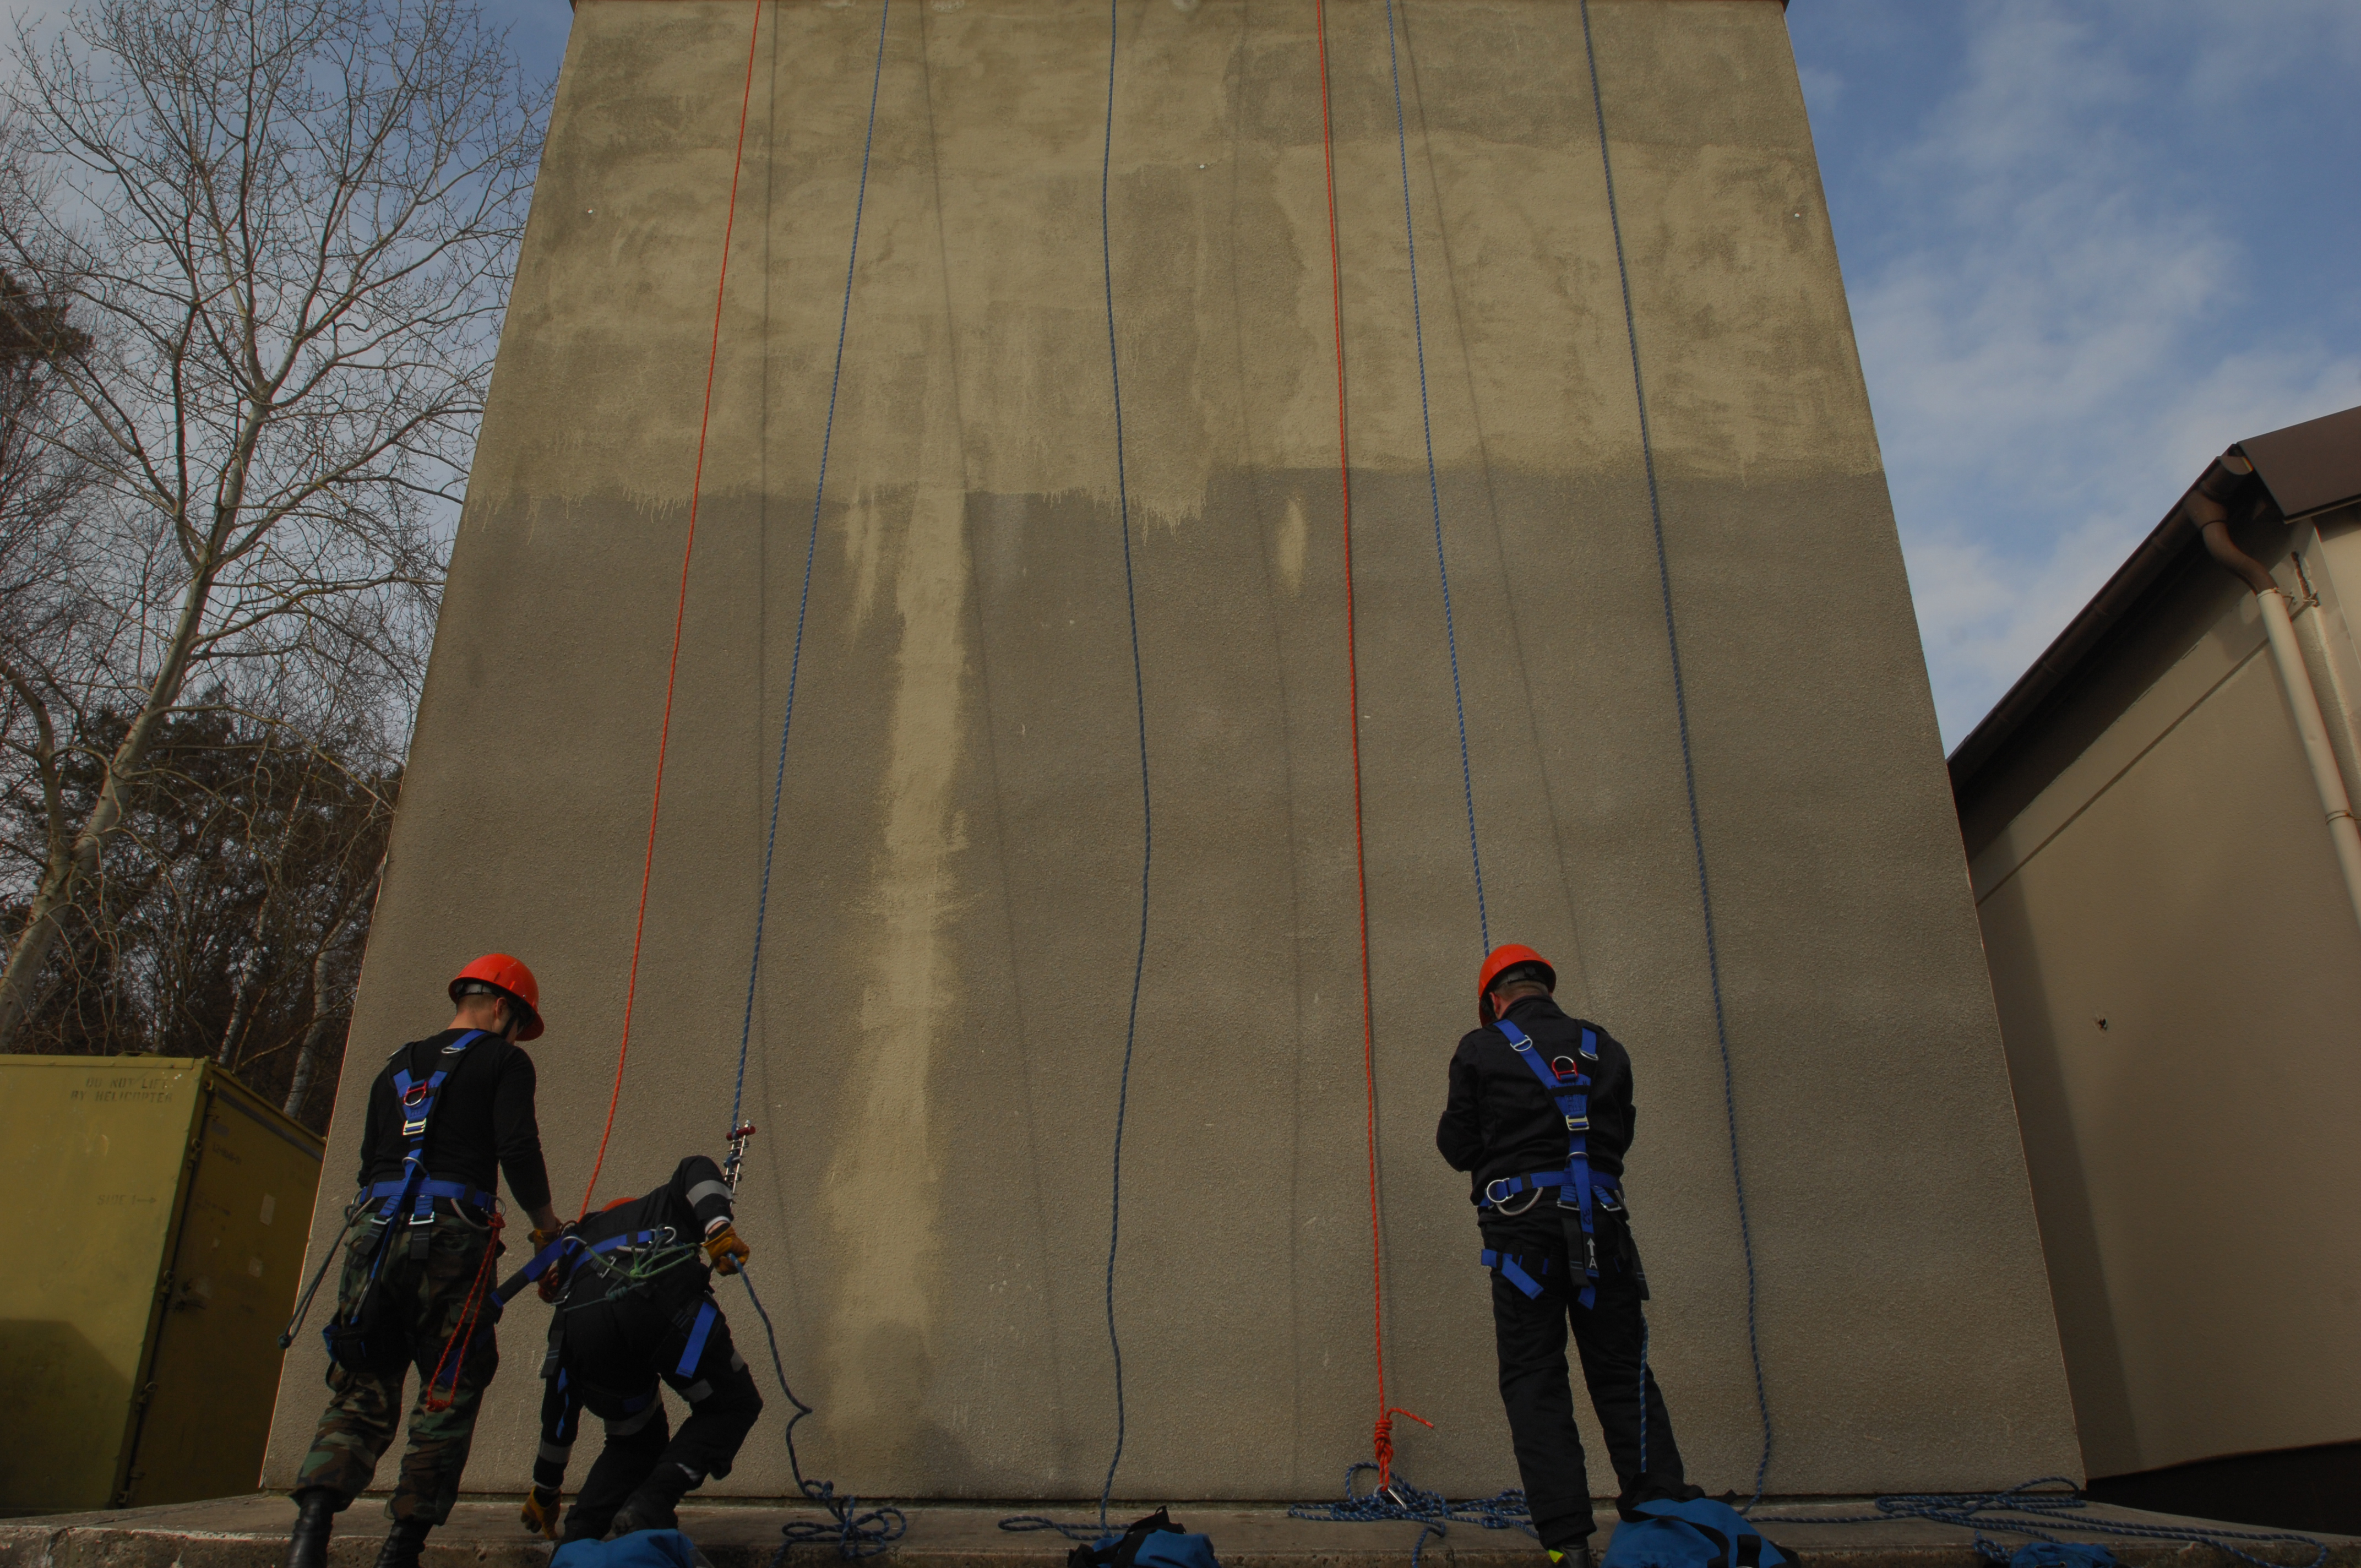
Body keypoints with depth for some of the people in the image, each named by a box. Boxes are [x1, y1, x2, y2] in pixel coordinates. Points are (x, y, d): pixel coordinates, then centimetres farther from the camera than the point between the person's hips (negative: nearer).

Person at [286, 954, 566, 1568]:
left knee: (360, 1395, 7)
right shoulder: (503, 1060, 6)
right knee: (448, 1398, 4)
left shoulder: (398, 1066, 25)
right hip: (450, 1237, -5)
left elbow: (370, 1164, 24)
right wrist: (545, 1223, 7)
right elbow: (518, 1150, -6)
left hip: (374, 1230, 5)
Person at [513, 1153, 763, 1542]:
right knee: (733, 1405, 15)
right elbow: (696, 1170, 10)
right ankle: (650, 1508, -1)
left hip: (586, 1323, 4)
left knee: (636, 1440, 28)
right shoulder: (663, 1208, 39)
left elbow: (560, 1388, 42)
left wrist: (545, 1488, 48)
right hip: (664, 1303, -4)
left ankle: (577, 1541, 12)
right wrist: (719, 1227, -6)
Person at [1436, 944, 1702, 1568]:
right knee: (1624, 1374, 12)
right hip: (1601, 1223, 3)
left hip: (1522, 1227, -3)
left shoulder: (1480, 1050, 0)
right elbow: (1619, 1137, 16)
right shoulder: (1605, 1048, 11)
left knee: (1534, 1382, 3)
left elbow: (1458, 1147, 1)